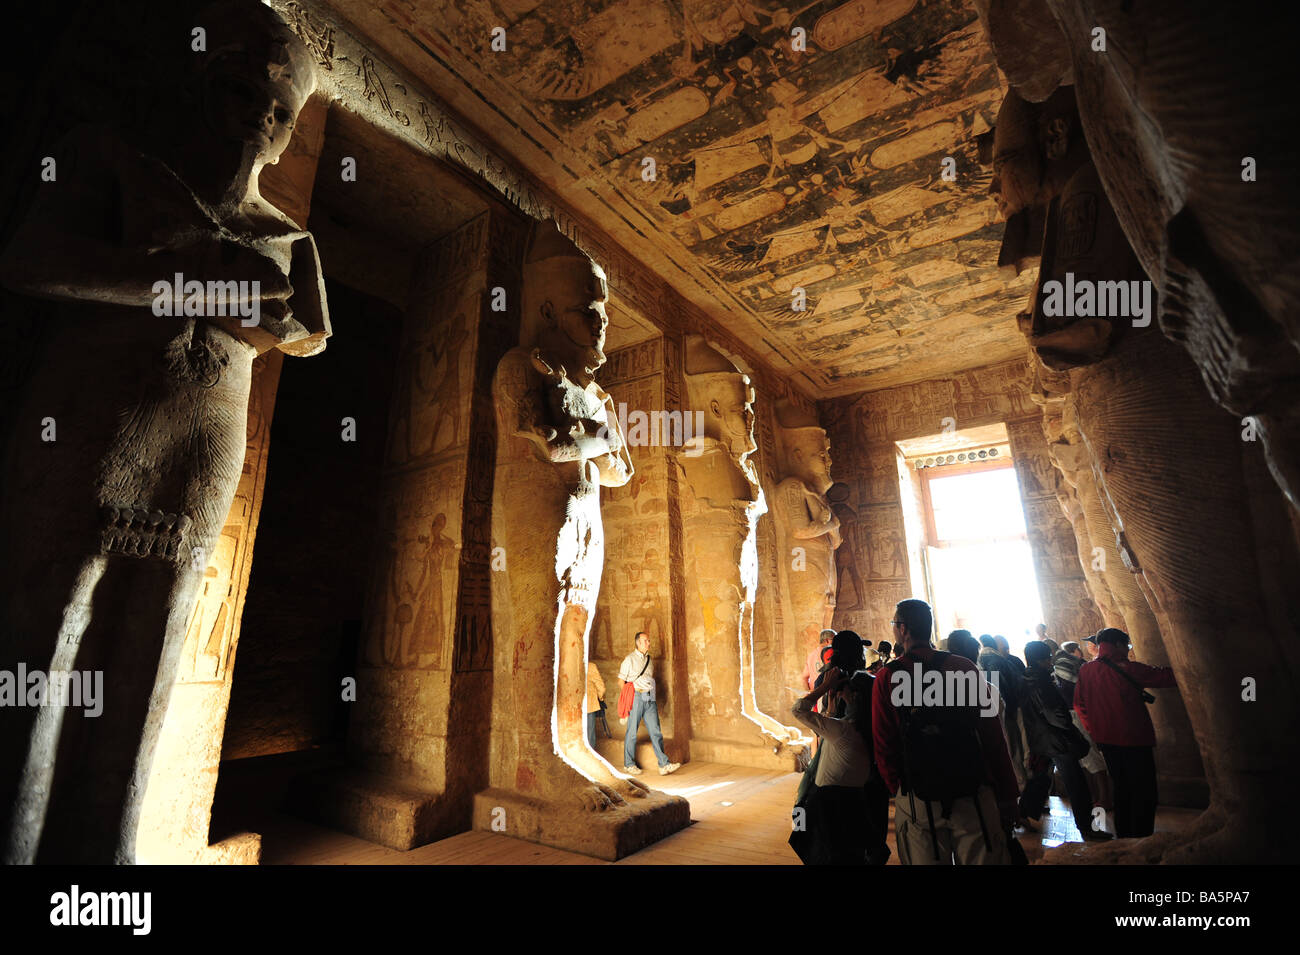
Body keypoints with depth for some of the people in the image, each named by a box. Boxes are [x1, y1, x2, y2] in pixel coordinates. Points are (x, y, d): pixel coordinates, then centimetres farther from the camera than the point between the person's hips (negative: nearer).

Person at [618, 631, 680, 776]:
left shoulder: (649, 659, 17)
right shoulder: (630, 659, -2)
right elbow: (621, 680, -1)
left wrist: (655, 700, 17)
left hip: (649, 699, 5)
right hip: (636, 698, -5)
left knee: (656, 731, 0)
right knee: (632, 732, 2)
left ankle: (664, 765, -1)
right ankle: (628, 764, 16)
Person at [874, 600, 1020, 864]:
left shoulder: (887, 679, -7)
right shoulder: (964, 667, -4)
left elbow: (884, 746, -3)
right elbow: (993, 735, -2)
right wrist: (1007, 795, 6)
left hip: (917, 800, 0)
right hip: (973, 795, 1)